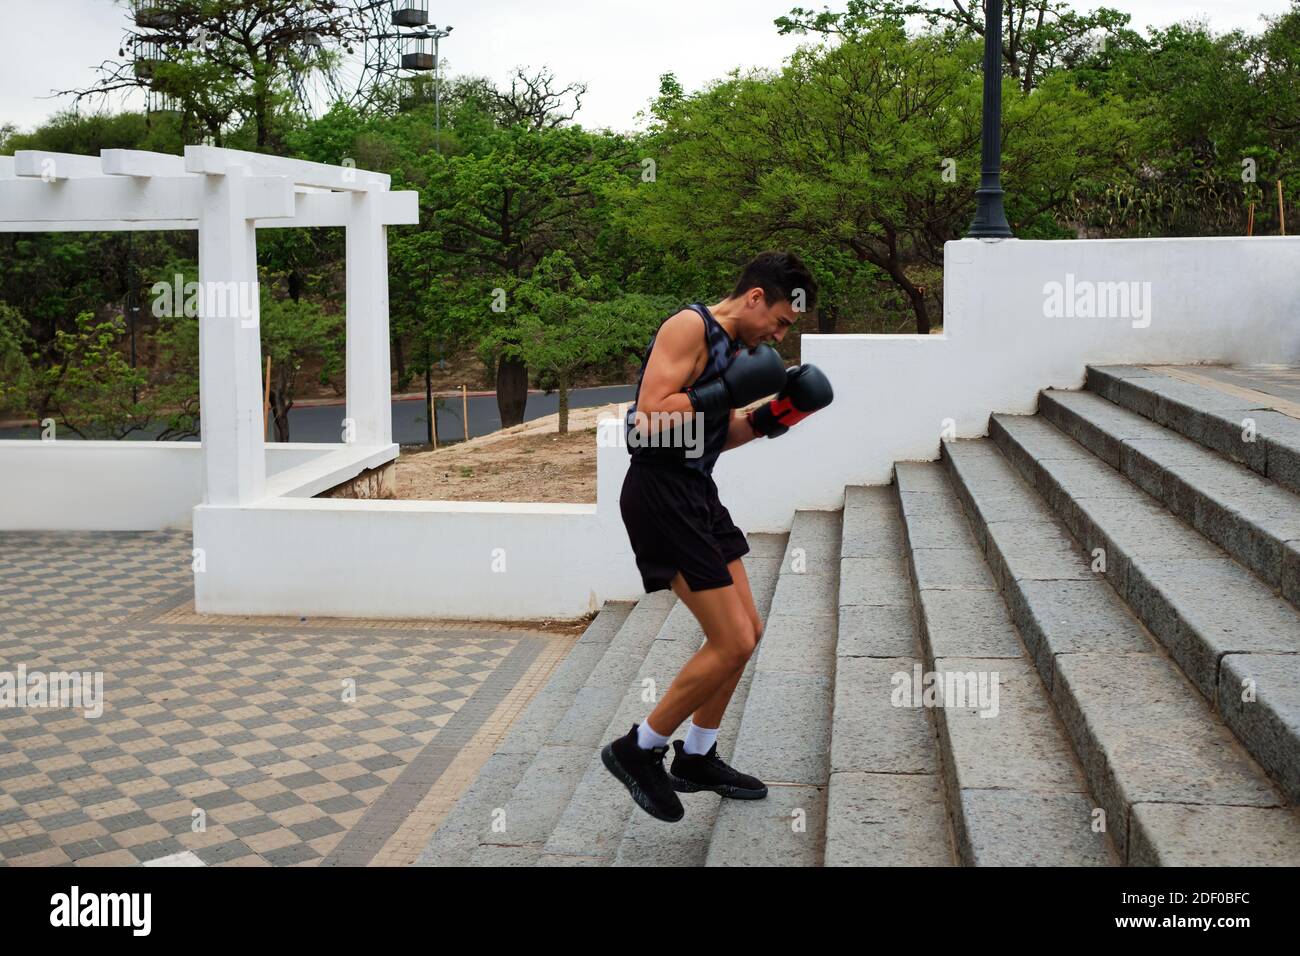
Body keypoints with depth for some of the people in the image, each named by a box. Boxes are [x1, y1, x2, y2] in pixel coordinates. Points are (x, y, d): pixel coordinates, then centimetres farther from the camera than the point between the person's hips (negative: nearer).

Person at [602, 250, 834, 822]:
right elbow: (650, 417, -23)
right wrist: (728, 392, -23)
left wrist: (774, 416, 8)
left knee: (746, 632, 14)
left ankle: (696, 759, 28)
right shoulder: (689, 326, -13)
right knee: (732, 642, -10)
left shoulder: (732, 347, 16)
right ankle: (637, 751, 5)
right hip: (659, 493, -10)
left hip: (696, 491, 10)